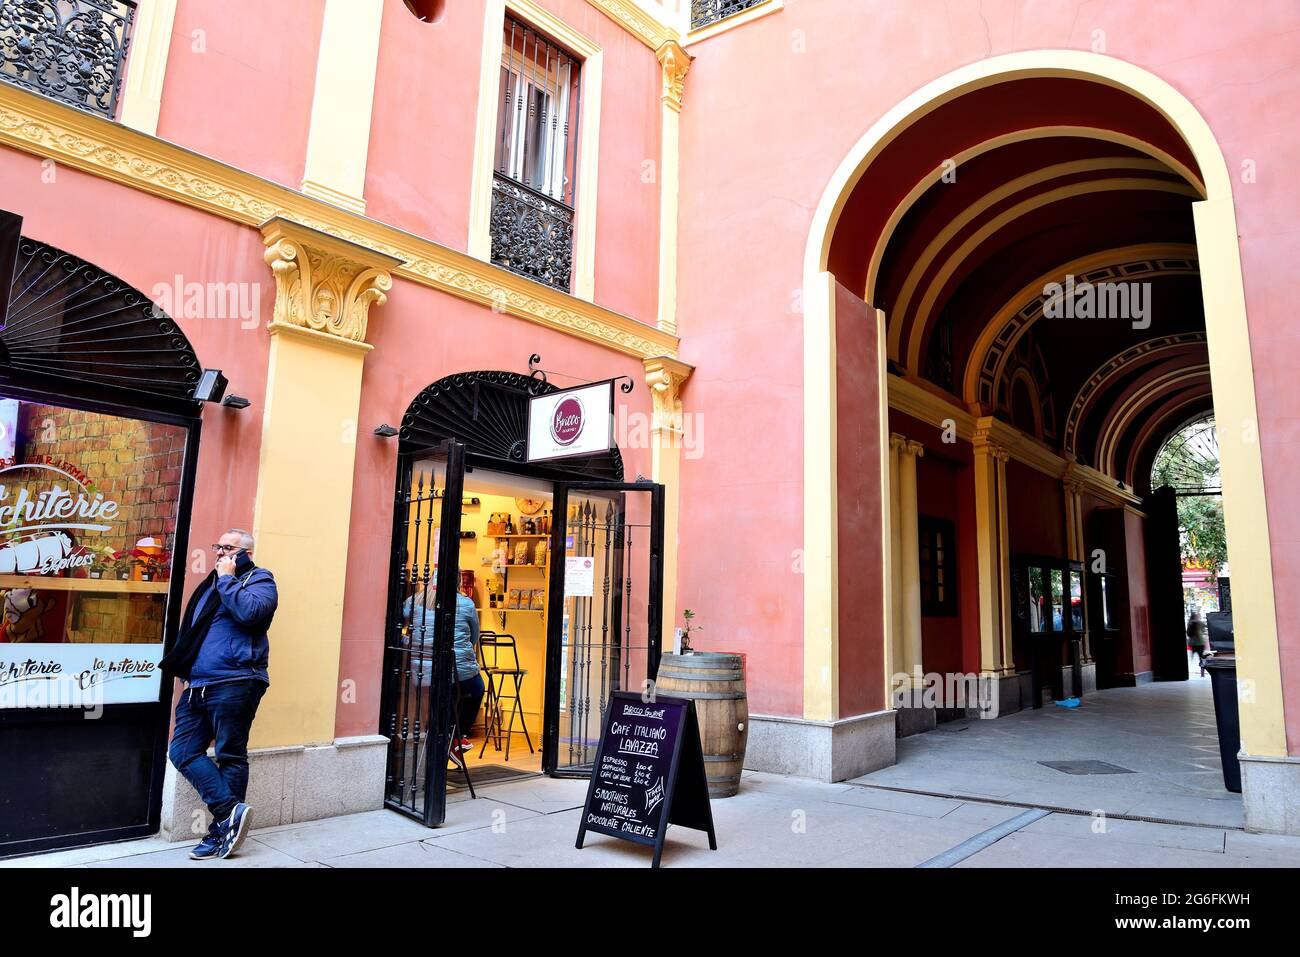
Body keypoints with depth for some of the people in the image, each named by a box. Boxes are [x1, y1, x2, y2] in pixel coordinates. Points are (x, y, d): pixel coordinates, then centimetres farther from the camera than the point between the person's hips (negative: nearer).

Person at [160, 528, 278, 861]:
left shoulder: (259, 581, -2)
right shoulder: (212, 583, 22)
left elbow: (250, 611, -24)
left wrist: (227, 578, -13)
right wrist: (184, 669, 20)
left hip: (233, 684, -8)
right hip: (198, 685, 9)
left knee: (231, 756, 0)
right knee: (182, 751, 2)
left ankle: (222, 829, 8)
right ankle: (232, 811, 3)